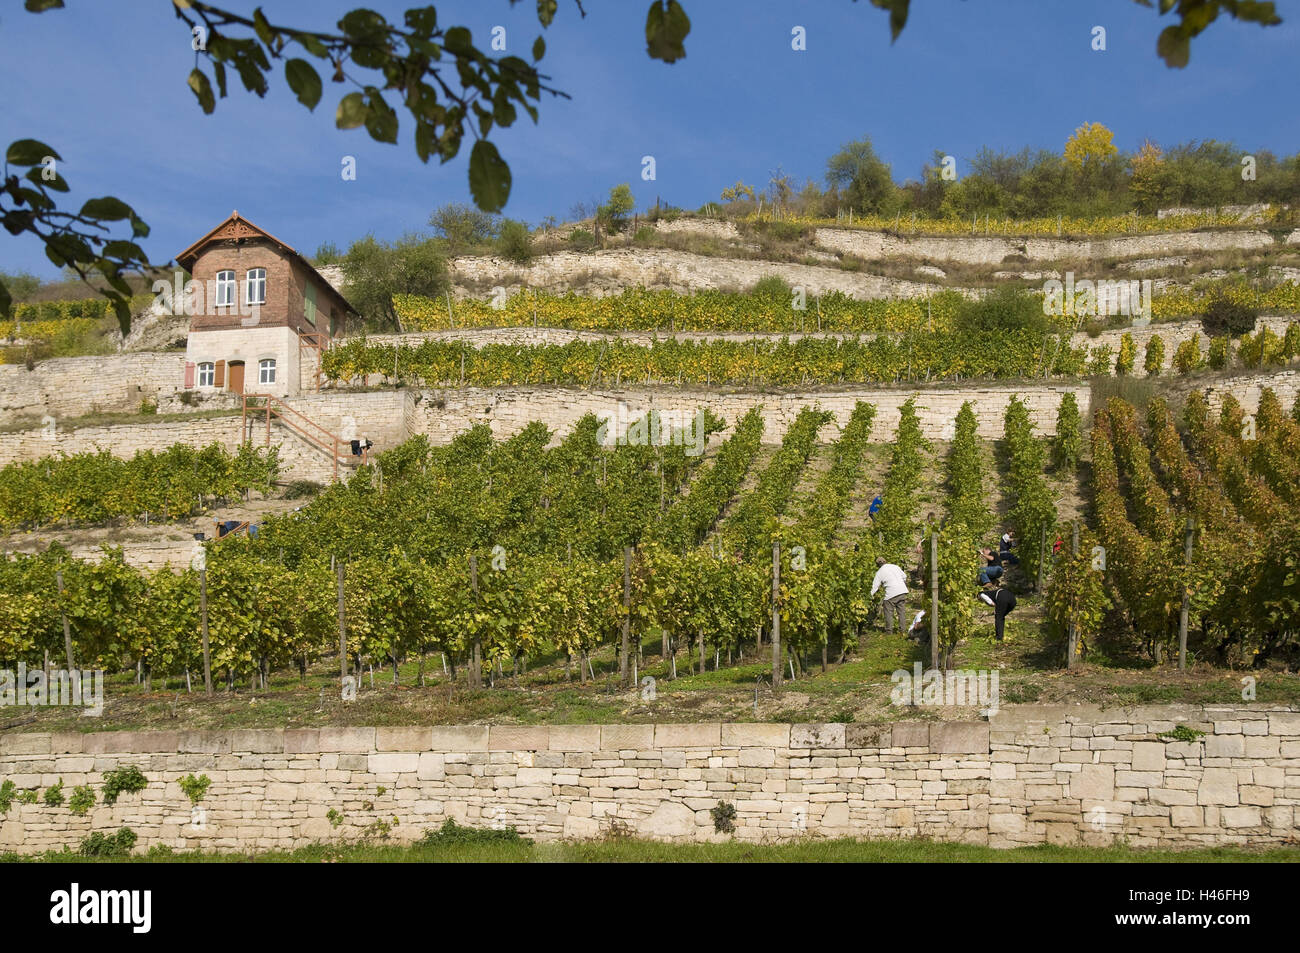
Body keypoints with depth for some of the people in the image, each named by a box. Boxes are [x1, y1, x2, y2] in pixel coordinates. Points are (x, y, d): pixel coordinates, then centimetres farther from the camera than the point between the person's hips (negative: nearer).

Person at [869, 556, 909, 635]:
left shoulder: (880, 572, 3)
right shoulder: (895, 566, 16)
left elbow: (875, 586, 3)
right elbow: (904, 577, 20)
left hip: (892, 593, -6)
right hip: (903, 591, 6)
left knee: (888, 612, 5)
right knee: (900, 611, 15)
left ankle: (889, 631, 6)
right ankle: (901, 629, 17)